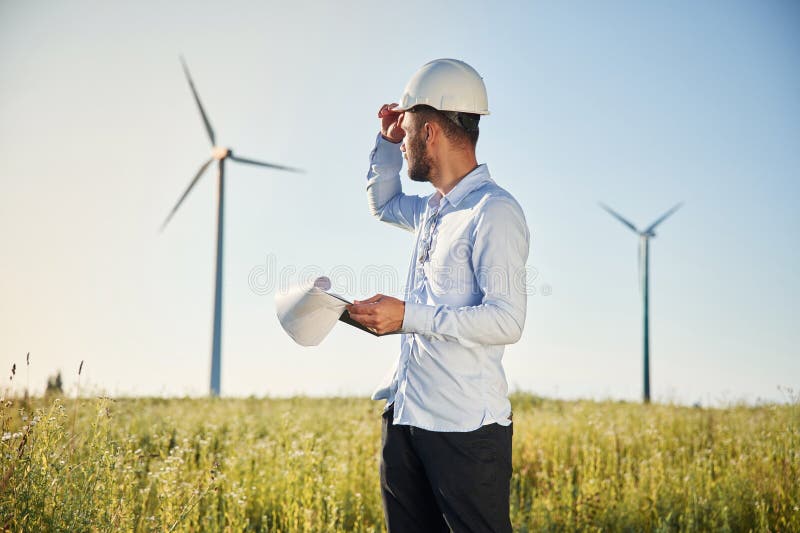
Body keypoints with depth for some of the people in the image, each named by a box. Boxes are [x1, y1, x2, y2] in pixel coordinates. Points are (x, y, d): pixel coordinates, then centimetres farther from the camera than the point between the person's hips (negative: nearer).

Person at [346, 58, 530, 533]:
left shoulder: (494, 211, -13)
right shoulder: (432, 211, 15)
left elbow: (506, 320, -20)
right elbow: (382, 205, 38)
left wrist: (408, 316, -21)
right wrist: (386, 142, 22)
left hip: (466, 427, -9)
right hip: (406, 418, 9)